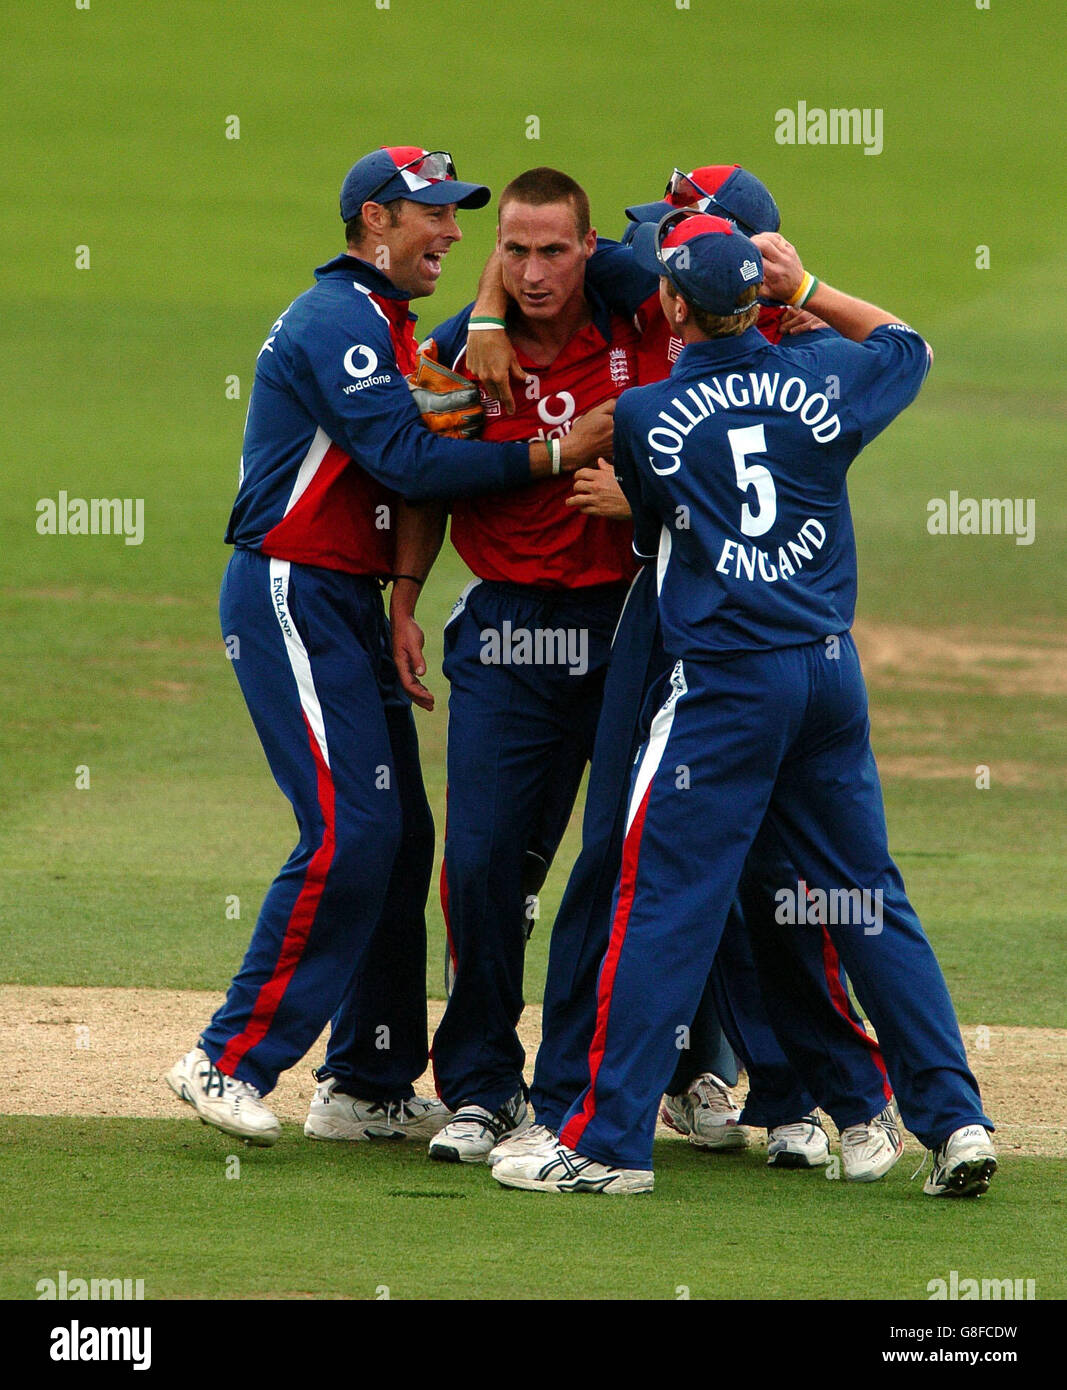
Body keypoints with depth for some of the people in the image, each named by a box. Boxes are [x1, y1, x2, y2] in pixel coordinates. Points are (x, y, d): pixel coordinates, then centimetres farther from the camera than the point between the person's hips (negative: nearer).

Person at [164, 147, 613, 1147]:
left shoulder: (385, 324, 19)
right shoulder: (339, 321, -14)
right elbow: (410, 461, -23)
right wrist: (552, 456, -24)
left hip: (352, 605, 10)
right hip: (292, 599, -10)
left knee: (400, 835, 9)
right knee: (352, 831, -16)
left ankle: (370, 1089, 13)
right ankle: (232, 1062, -12)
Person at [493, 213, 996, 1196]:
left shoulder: (642, 417, -5)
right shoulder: (823, 377, 3)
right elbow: (908, 346, 24)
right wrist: (806, 290, 21)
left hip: (726, 684, -4)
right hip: (833, 670, 4)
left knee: (662, 902, -2)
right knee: (871, 900, 11)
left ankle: (610, 1141, -3)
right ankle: (955, 1121, 8)